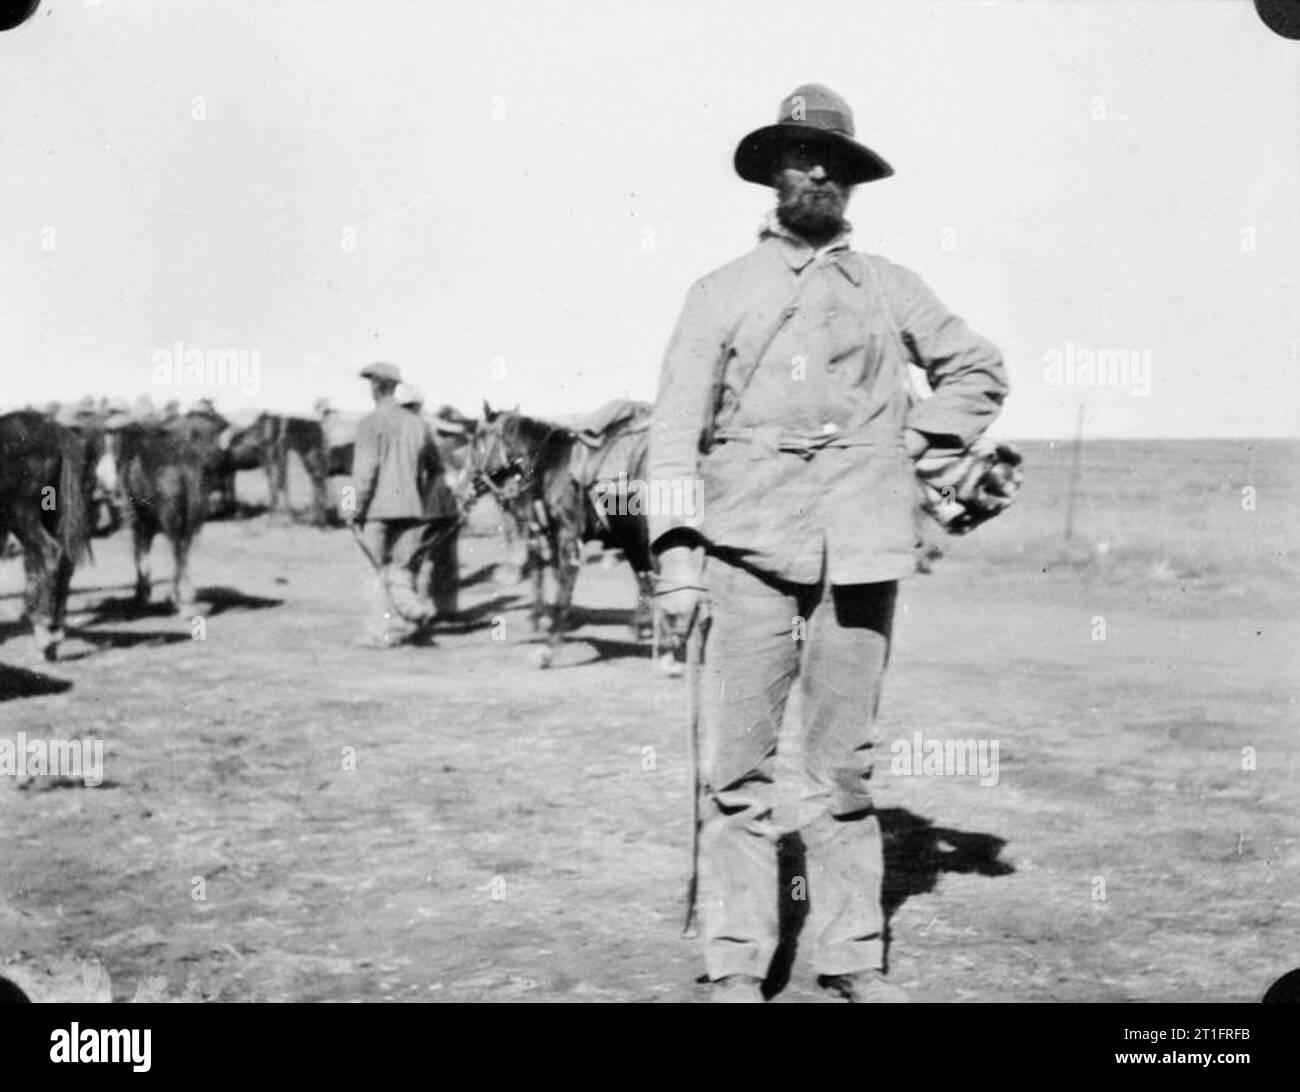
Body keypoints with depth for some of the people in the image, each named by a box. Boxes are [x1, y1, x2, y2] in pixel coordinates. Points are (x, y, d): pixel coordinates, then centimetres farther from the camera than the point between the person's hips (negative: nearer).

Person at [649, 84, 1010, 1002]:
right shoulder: (721, 293, 10)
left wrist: (914, 441, 9)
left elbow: (979, 371, 25)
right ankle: (736, 963, 4)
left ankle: (853, 955, 13)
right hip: (749, 549, -1)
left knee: (845, 764, 5)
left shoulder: (891, 290, 14)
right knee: (738, 766, -3)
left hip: (860, 552, 1)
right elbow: (676, 427, 4)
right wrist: (677, 553, -5)